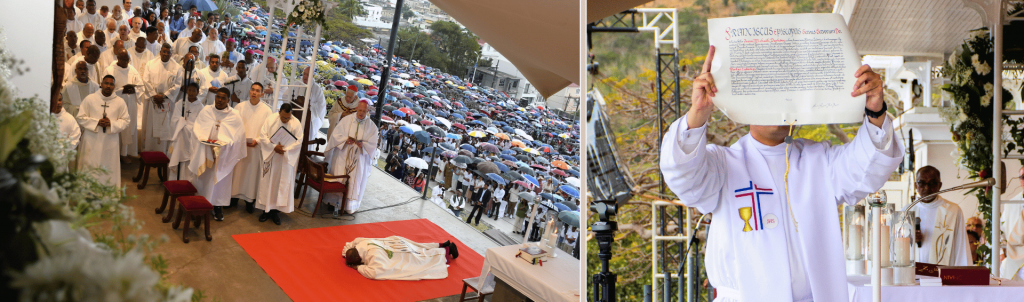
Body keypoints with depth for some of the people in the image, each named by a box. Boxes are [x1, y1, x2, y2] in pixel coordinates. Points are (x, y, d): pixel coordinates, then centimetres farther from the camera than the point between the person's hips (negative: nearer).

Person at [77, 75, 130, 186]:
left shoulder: (120, 102, 4)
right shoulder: (89, 99, 1)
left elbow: (125, 122, 5)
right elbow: (80, 118, 1)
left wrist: (111, 124, -14)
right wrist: (96, 122, -13)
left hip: (110, 144, 1)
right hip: (92, 143, -1)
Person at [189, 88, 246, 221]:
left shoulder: (234, 116, -4)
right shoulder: (206, 111, 2)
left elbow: (237, 136, -7)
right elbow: (197, 128, 2)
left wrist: (223, 142, -20)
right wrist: (203, 138, -18)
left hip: (222, 154, -2)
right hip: (204, 152, 2)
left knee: (220, 180, 2)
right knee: (204, 178, 7)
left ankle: (218, 207, 10)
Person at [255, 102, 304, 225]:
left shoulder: (296, 124, -6)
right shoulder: (270, 119, -6)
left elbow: (298, 141, -8)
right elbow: (263, 136, -8)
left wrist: (285, 149, -20)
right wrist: (274, 147, -20)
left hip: (286, 159, 0)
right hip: (269, 158, 0)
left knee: (282, 184, 2)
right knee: (267, 183, 5)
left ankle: (275, 211, 11)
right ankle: (266, 209, 15)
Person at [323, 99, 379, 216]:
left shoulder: (371, 126, -3)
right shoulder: (346, 120, -3)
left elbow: (372, 145, -3)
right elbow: (336, 135, -5)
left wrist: (362, 144, -22)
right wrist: (346, 140, -21)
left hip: (358, 159, 0)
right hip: (342, 155, 0)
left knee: (354, 182, 3)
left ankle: (350, 205, 12)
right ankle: (335, 201, 14)